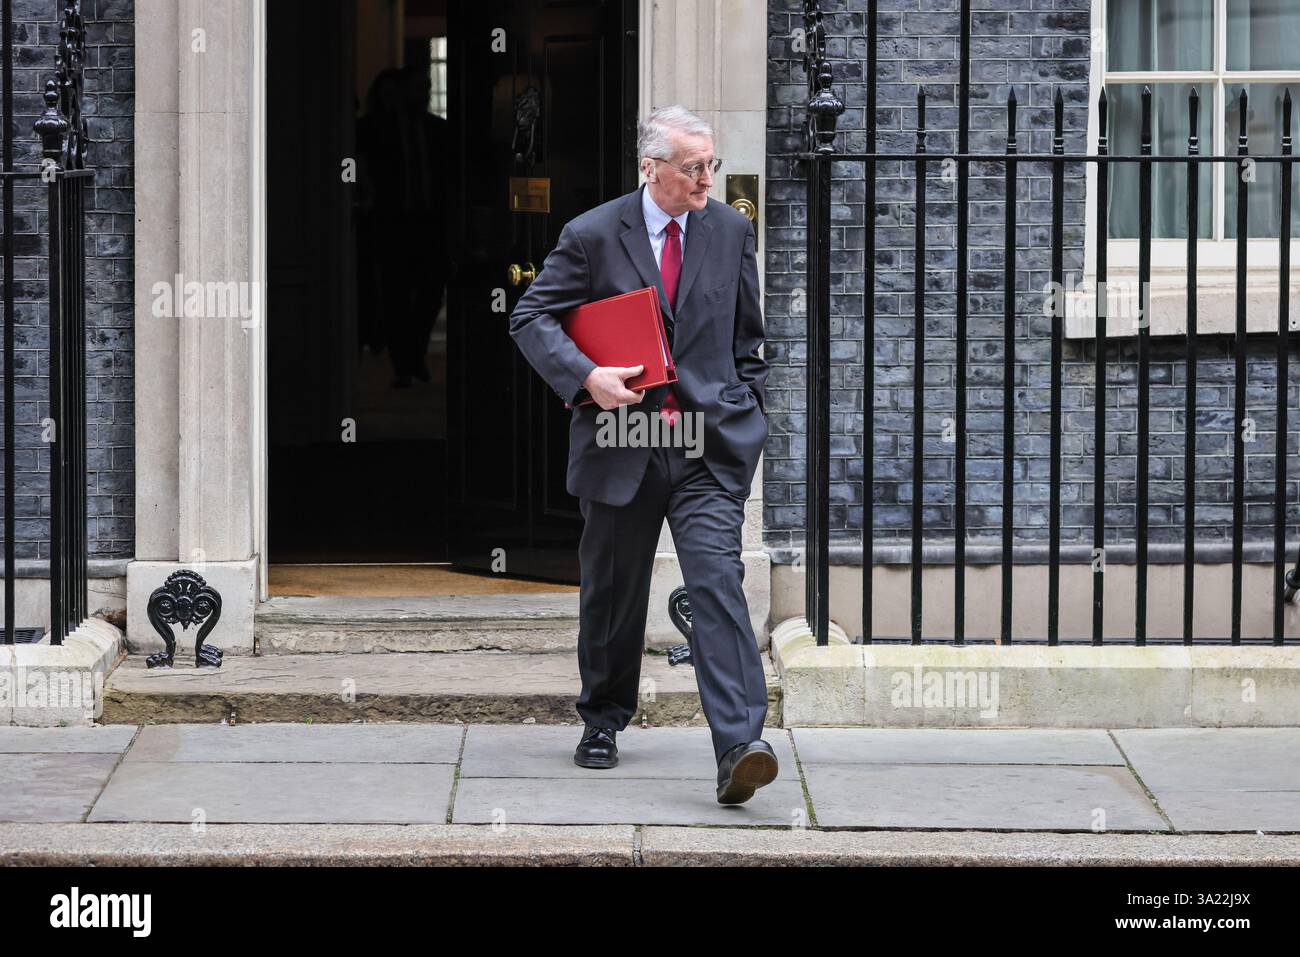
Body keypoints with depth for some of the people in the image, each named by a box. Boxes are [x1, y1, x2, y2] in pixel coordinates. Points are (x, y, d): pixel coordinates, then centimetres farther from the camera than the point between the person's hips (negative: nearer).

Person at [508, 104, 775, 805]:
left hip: (710, 443, 0)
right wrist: (586, 377, -16)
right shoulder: (593, 236, -3)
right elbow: (529, 318, -1)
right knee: (611, 591, 12)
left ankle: (739, 748, -25)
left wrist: (745, 415, 14)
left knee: (716, 578, -16)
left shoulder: (732, 232, 6)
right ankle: (602, 723, 34)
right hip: (620, 441, 0)